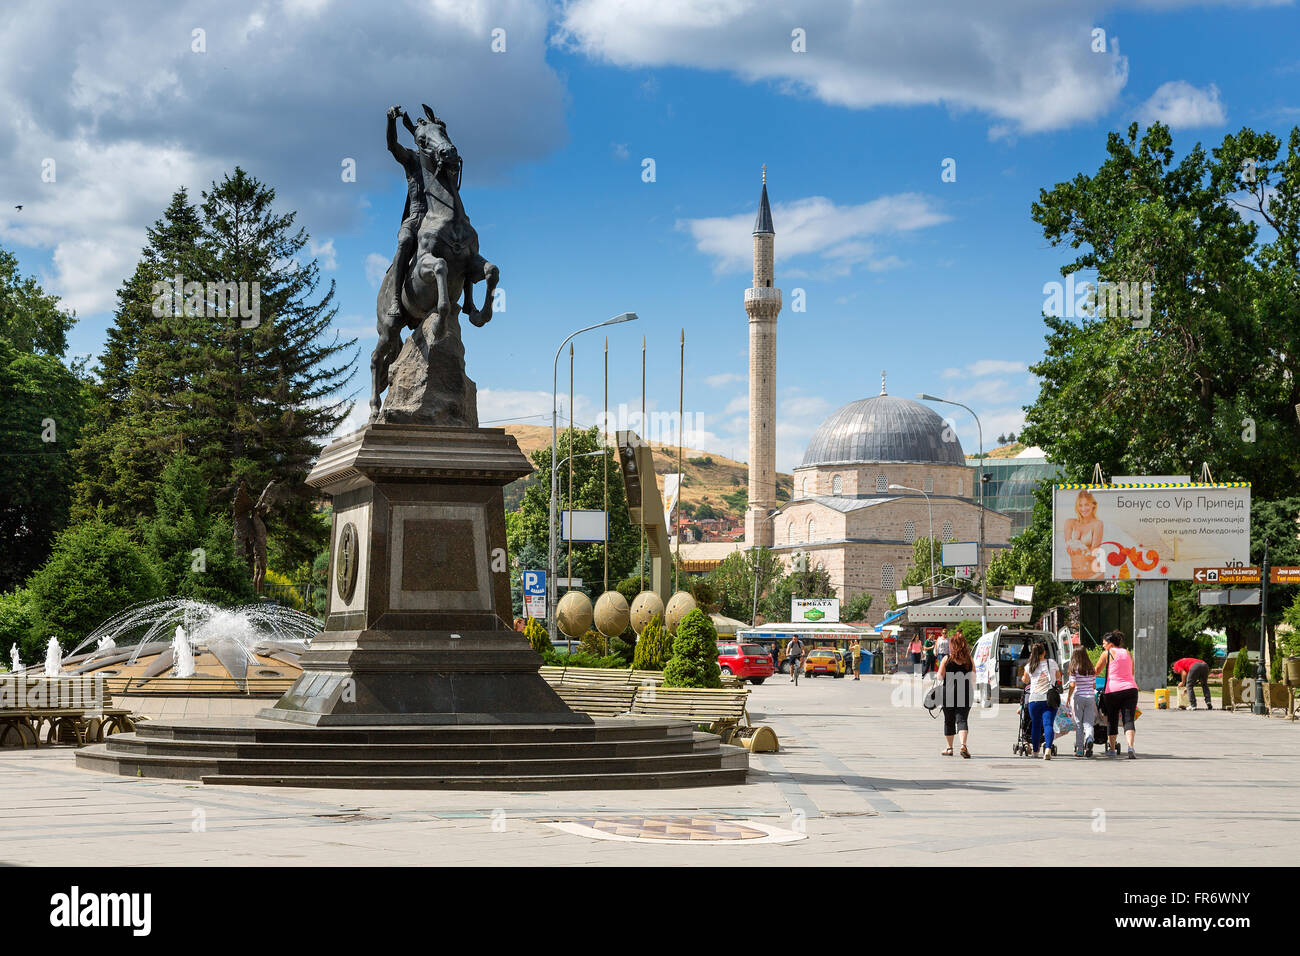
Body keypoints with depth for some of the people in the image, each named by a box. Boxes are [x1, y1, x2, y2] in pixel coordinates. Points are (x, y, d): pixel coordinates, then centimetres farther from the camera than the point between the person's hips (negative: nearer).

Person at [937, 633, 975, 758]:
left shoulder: (946, 659, -5)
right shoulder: (969, 660, 1)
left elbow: (940, 676, -6)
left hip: (949, 692, -1)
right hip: (966, 693, 1)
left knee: (949, 721, 13)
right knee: (962, 719, -1)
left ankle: (949, 748, 21)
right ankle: (963, 745, -23)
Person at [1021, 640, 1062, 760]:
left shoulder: (1029, 666, 4)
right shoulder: (1052, 663, 3)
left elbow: (1025, 681, 23)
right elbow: (1059, 678, 21)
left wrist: (1022, 678, 47)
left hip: (1034, 699, 1)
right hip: (1050, 699, -1)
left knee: (1036, 725, 14)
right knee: (1048, 723, -8)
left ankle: (1035, 750, 25)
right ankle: (1048, 748, -29)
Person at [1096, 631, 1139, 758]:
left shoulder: (1107, 654, -1)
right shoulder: (1128, 654, 13)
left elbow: (1096, 671, 6)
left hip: (1113, 690, -3)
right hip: (1130, 688, 3)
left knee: (1112, 720, 11)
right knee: (1128, 720, -3)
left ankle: (1112, 748, 19)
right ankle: (1130, 746, -22)